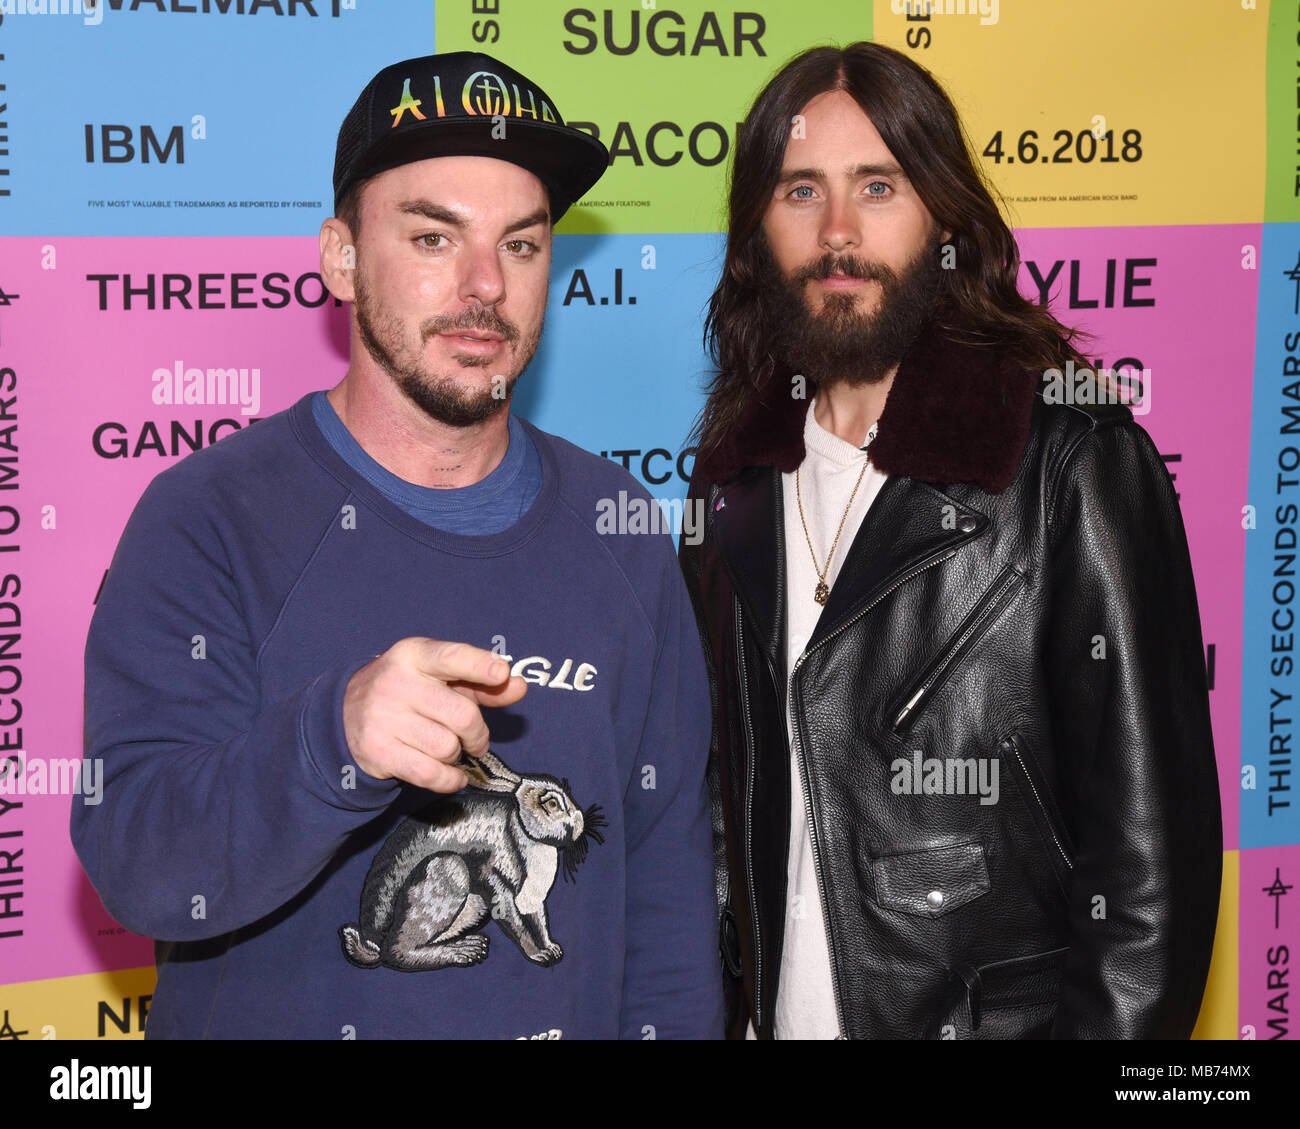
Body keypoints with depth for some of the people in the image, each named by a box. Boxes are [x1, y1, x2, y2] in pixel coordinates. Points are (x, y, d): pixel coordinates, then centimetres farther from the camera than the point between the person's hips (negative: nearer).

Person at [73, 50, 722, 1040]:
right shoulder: (209, 520, -14)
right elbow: (133, 864, -23)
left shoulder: (615, 532, -2)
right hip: (276, 1017, -3)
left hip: (574, 1017, 4)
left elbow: (666, 852, 2)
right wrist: (334, 739, -39)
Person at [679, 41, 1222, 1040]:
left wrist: (1122, 1022, -17)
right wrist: (726, 1009, 7)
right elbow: (725, 793, 11)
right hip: (777, 1012, 5)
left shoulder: (1076, 460, -13)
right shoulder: (736, 469, 4)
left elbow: (1152, 837, -14)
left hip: (1004, 1013, -5)